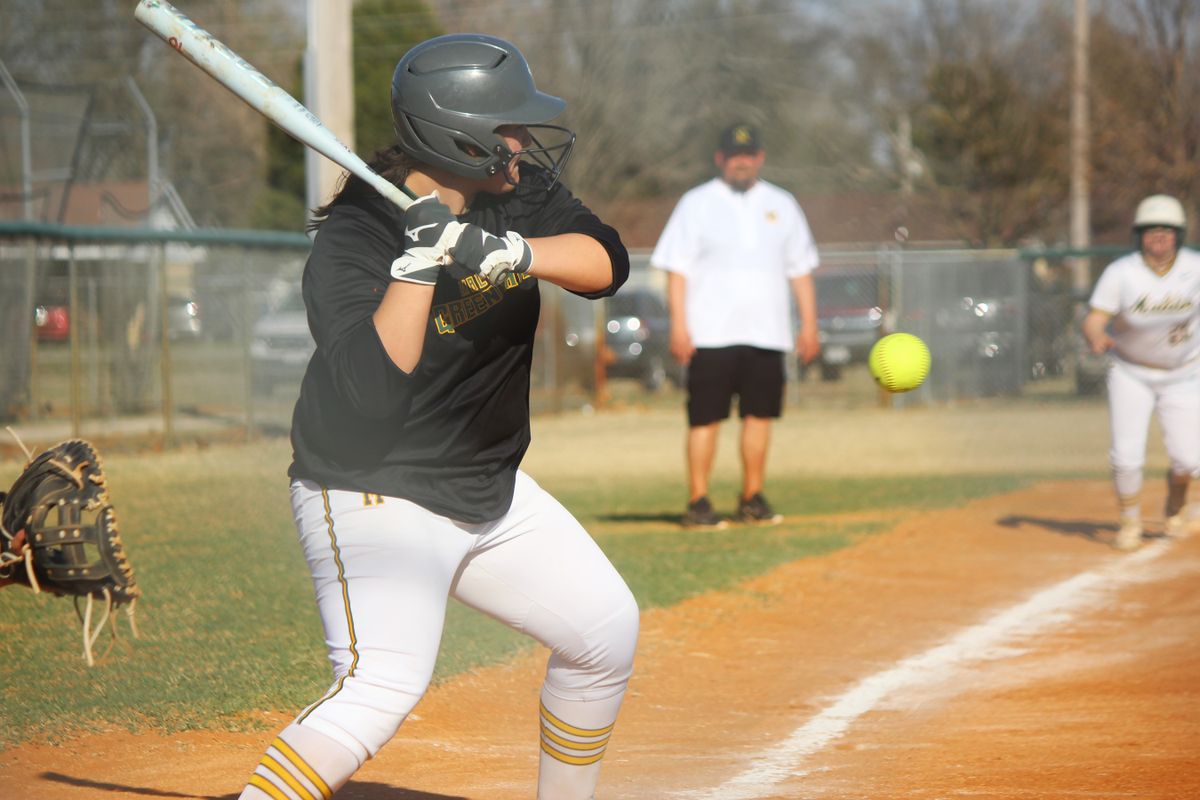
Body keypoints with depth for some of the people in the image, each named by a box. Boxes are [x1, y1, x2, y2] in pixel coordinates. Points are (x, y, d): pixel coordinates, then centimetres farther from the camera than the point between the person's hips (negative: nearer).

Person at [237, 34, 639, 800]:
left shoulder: (518, 194, 0)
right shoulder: (350, 241, -21)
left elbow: (607, 261, -14)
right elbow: (374, 386, -32)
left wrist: (516, 253, -32)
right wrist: (417, 263, -37)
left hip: (490, 492, 8)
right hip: (374, 499, -8)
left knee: (607, 631, 14)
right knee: (383, 687, -27)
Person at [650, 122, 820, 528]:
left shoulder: (781, 205, 14)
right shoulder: (696, 203, 3)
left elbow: (800, 269, 16)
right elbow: (677, 269, -2)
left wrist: (809, 324, 8)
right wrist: (678, 326, -11)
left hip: (767, 334, 4)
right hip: (712, 336, -4)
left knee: (760, 414, 5)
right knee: (706, 418, -6)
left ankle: (752, 498, 15)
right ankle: (697, 502, -3)